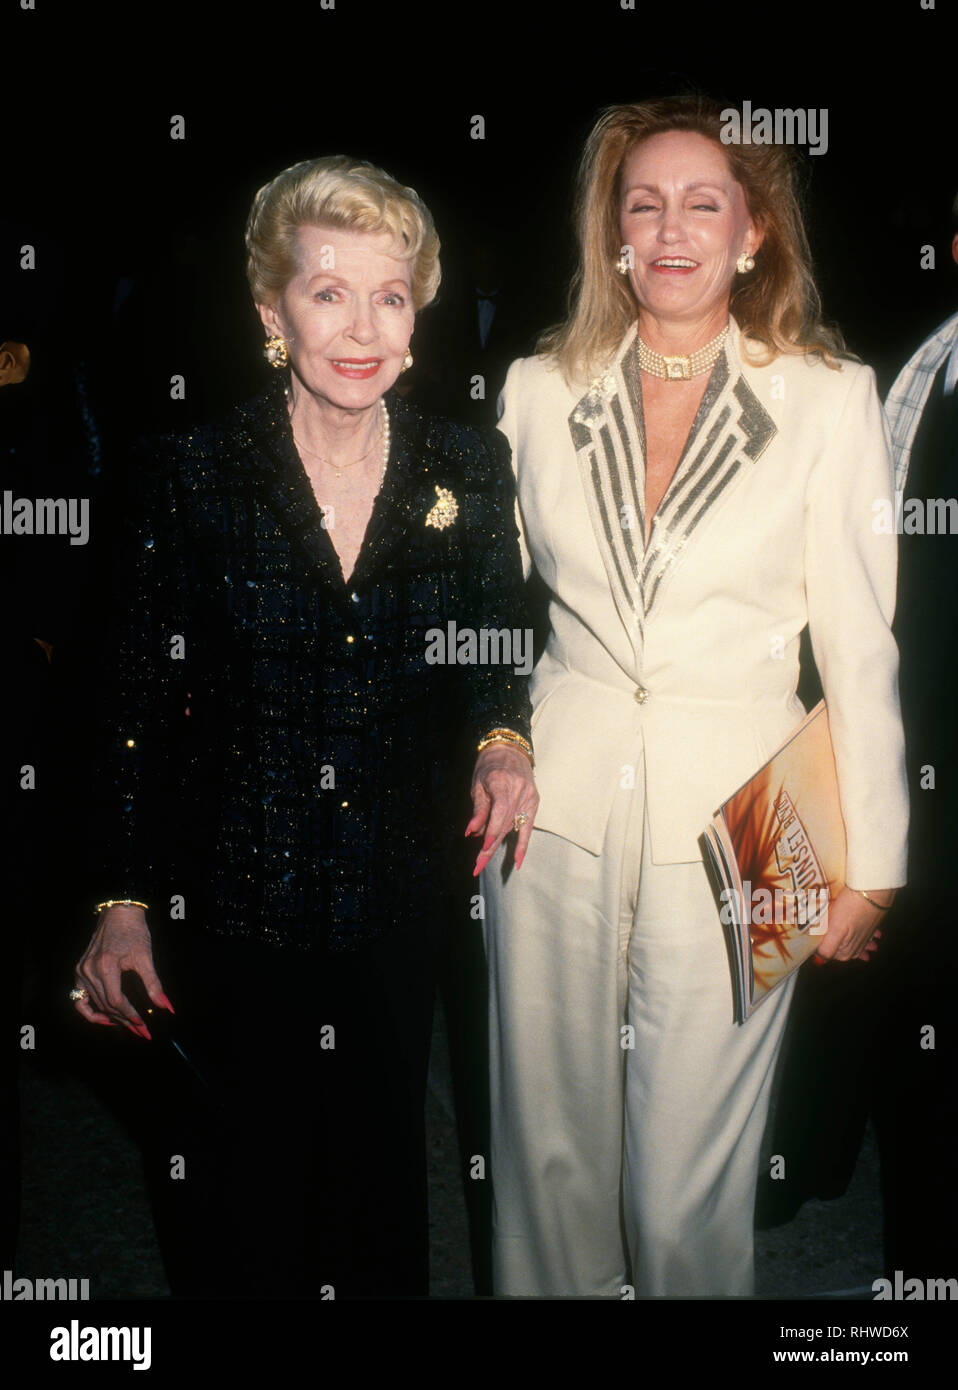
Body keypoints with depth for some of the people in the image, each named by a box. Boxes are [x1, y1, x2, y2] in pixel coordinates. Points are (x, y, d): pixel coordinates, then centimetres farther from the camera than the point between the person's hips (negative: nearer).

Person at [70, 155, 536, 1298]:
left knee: (381, 1192, 18)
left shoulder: (470, 475, -2)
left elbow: (491, 664, 8)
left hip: (397, 907, 2)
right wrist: (123, 904, -7)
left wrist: (503, 741, -14)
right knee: (232, 1213, 10)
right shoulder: (192, 478, -7)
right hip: (227, 913, -1)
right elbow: (139, 707, -3)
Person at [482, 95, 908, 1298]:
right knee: (547, 1142, 14)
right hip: (555, 810, 2)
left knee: (690, 1177, 5)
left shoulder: (832, 399, -1)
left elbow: (859, 642, 0)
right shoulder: (539, 389, 5)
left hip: (726, 823, -2)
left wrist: (872, 867, 1)